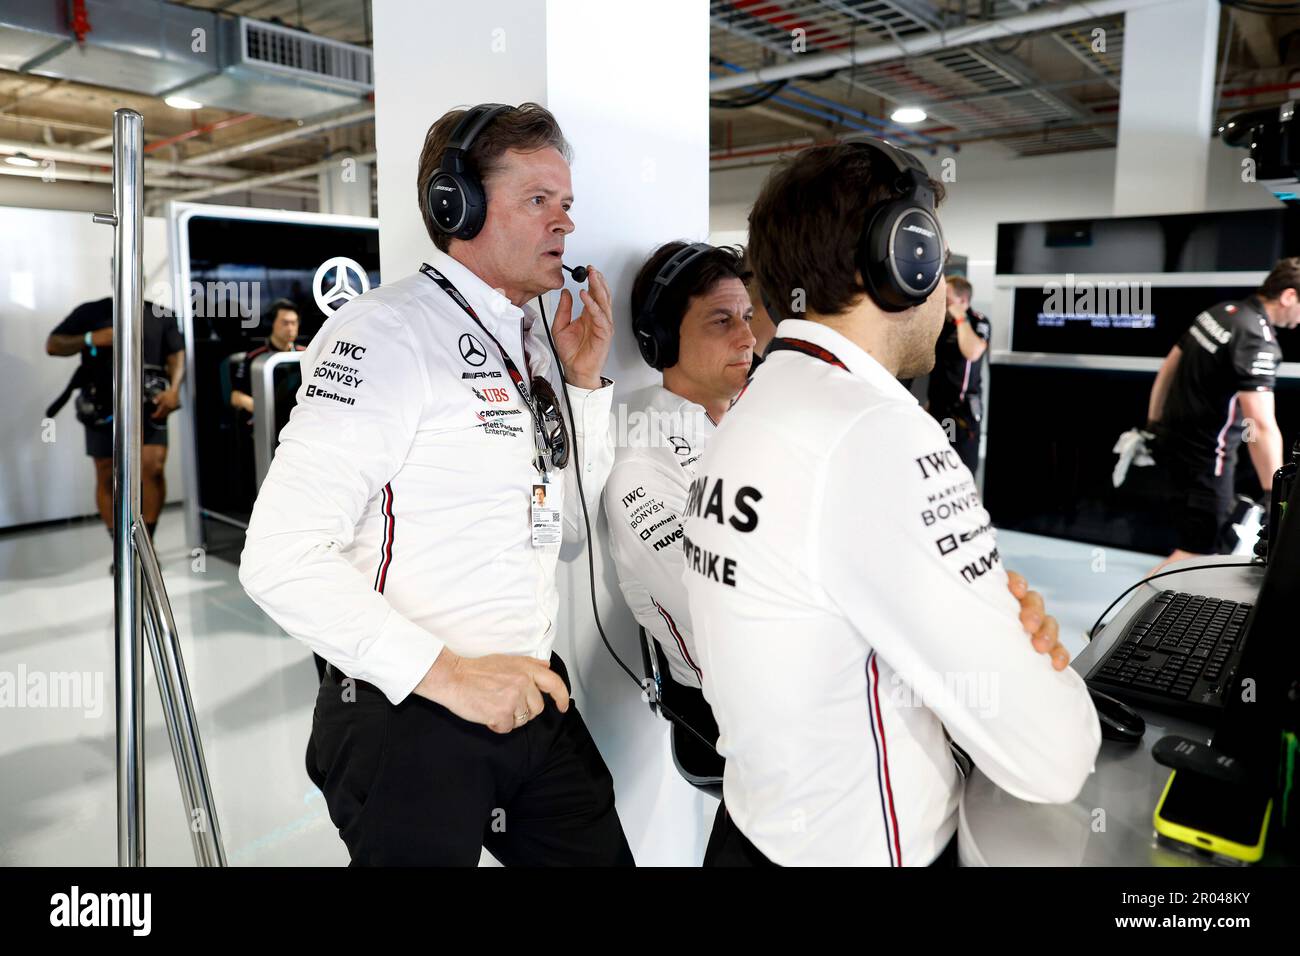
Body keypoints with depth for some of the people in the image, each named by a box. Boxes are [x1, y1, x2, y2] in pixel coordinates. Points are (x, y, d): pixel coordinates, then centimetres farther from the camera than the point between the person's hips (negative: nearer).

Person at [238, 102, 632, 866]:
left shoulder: (531, 344, 10)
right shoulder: (389, 332, -15)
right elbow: (282, 557, -21)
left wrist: (585, 384, 4)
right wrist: (446, 674, -22)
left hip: (535, 702, 8)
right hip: (410, 717, -7)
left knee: (602, 855, 16)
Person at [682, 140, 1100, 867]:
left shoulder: (751, 416, 3)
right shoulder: (876, 433, -26)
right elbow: (1049, 760, -23)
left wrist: (997, 622, -4)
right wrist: (1032, 650, -3)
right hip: (858, 846, -8)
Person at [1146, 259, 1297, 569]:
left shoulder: (1220, 311, 5)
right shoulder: (1257, 337, -22)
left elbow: (1168, 367, 14)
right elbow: (1262, 426, -30)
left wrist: (1153, 426, 22)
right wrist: (1274, 496, -26)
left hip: (1173, 440, 9)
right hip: (1204, 455, -9)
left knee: (1214, 532, 24)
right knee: (1197, 549, 0)